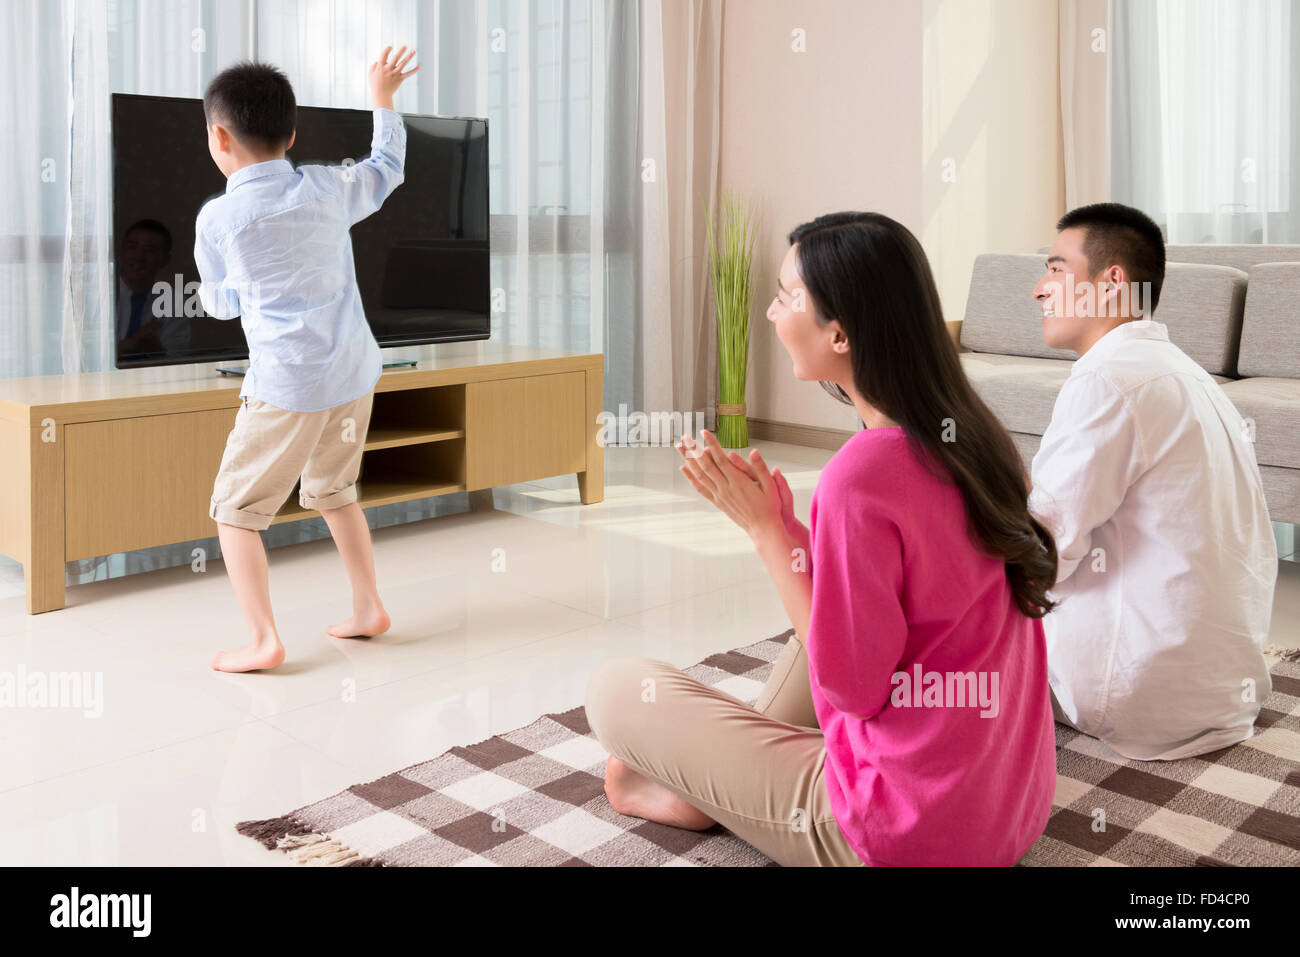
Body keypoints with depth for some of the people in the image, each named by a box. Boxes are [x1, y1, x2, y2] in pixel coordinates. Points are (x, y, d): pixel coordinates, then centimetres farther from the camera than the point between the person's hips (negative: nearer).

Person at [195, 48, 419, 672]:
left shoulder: (217, 219, -7)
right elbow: (387, 169, 23)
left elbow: (221, 304, 8)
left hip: (286, 386, -5)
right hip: (355, 372, 6)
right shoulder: (328, 189, 2)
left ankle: (264, 641, 0)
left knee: (235, 510, 6)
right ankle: (368, 609, 29)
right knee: (332, 491, 24)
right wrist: (383, 99, 36)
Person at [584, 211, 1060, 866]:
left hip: (909, 834, -8)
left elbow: (854, 684, -18)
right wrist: (783, 523, 1)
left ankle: (706, 790, 26)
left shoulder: (862, 473, -27)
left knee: (614, 688, 0)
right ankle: (733, 772, 29)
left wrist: (761, 527, -14)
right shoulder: (972, 434, -1)